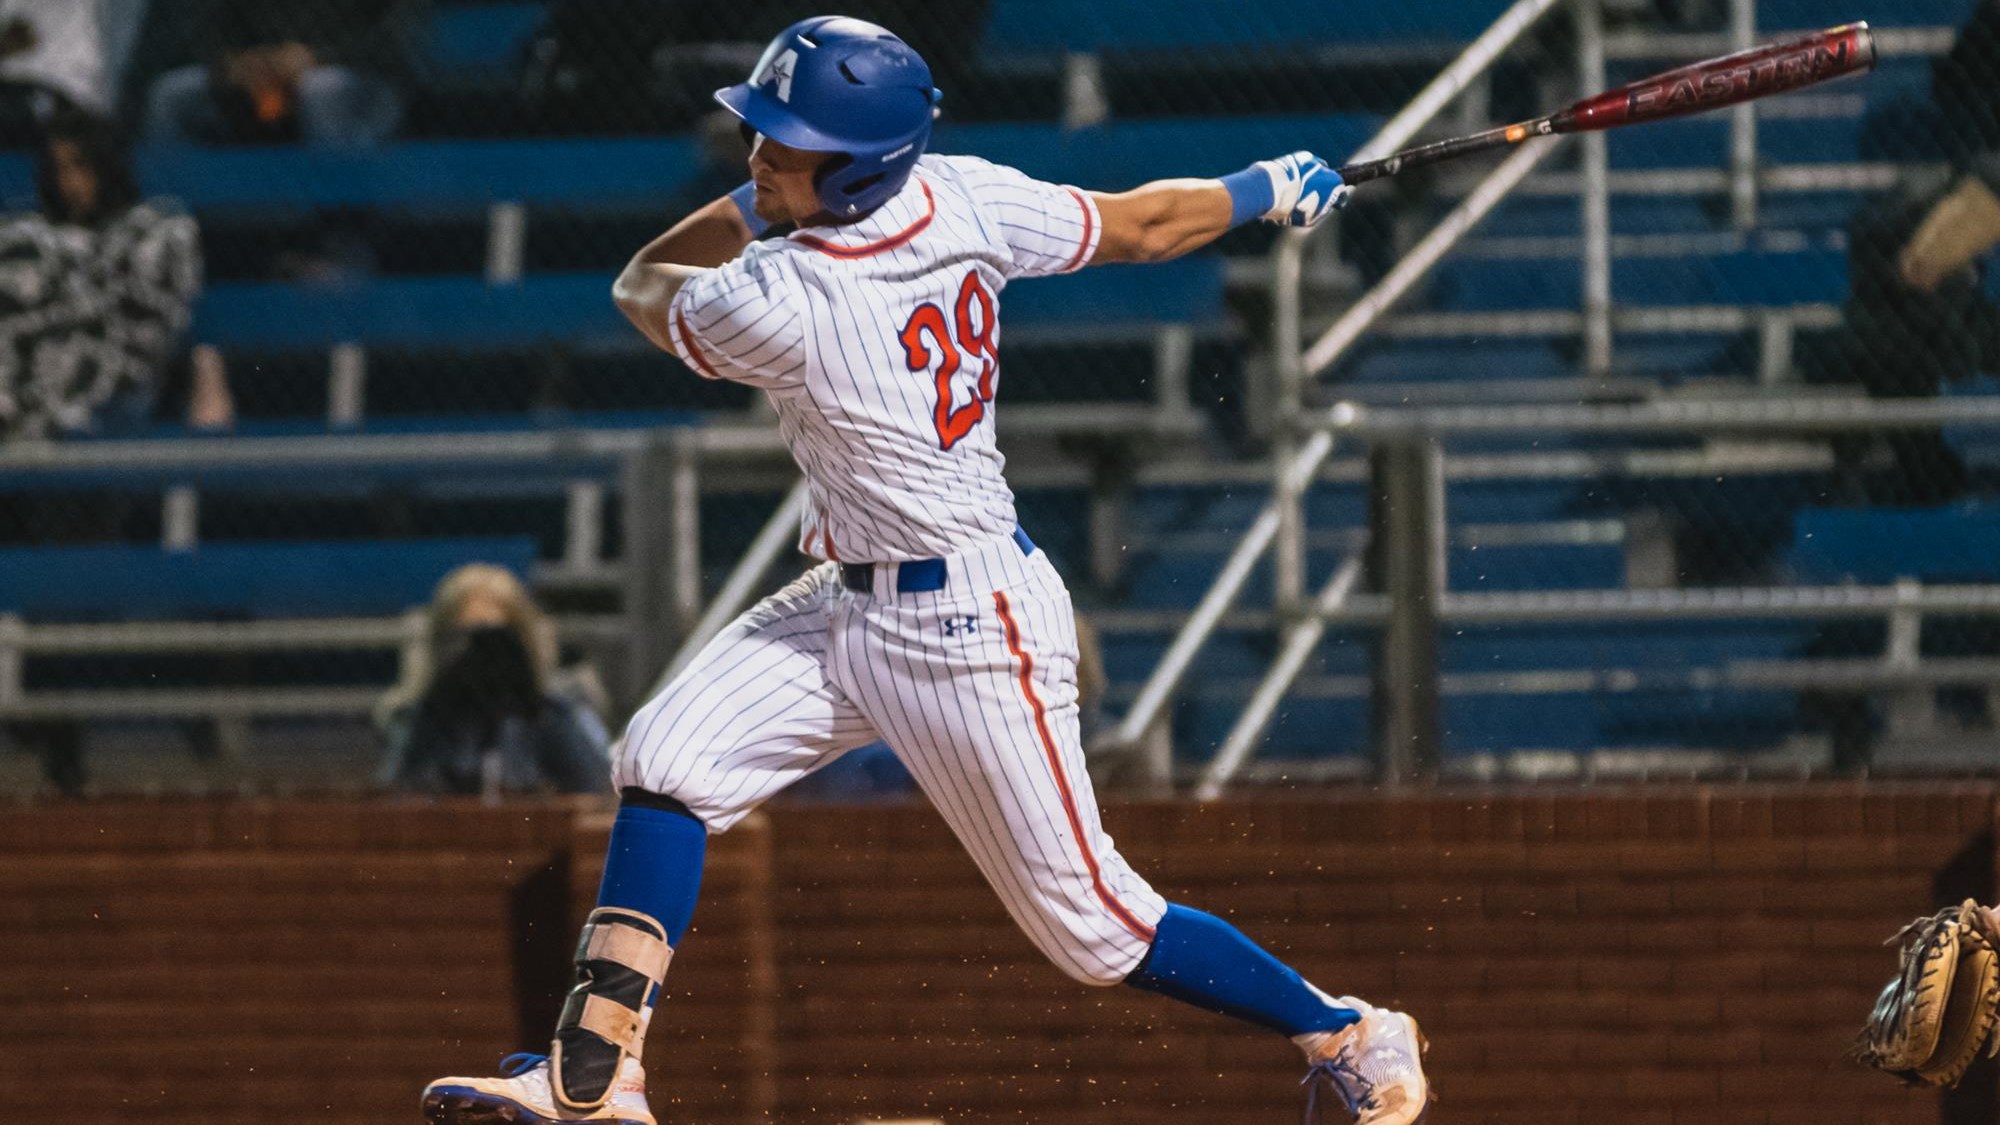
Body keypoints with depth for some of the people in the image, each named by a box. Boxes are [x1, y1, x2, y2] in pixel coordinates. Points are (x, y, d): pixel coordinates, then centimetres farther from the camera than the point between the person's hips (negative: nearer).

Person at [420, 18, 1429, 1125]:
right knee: (667, 755, -3)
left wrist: (754, 203, 7)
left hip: (966, 633, -9)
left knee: (1093, 923, 3)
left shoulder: (777, 307, -28)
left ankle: (1353, 1036, 21)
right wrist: (1271, 190, 22)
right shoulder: (965, 198, -7)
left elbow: (643, 284, -6)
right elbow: (1141, 226, 4)